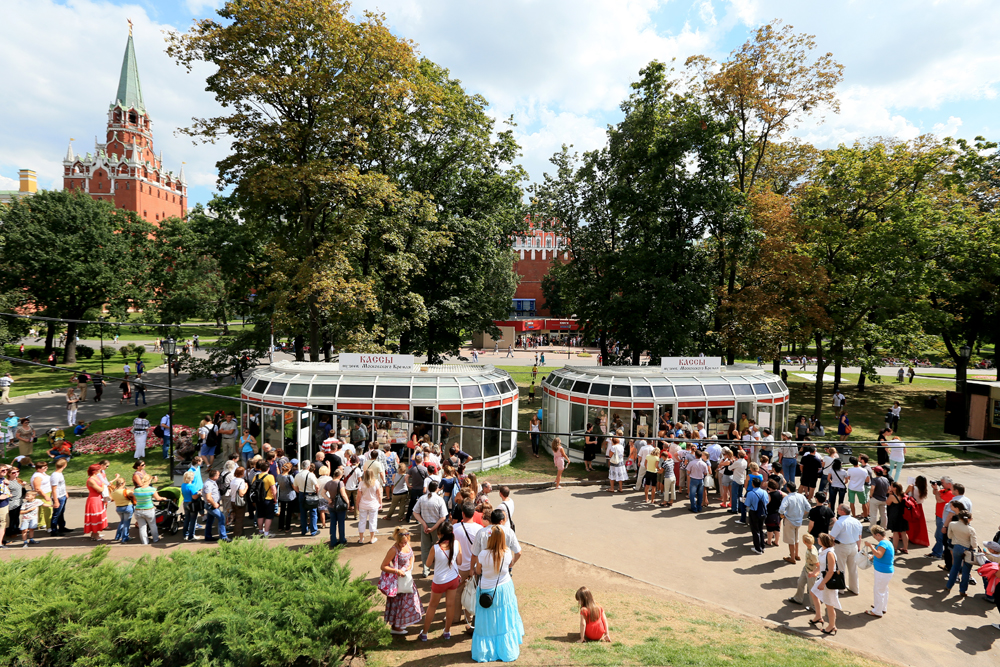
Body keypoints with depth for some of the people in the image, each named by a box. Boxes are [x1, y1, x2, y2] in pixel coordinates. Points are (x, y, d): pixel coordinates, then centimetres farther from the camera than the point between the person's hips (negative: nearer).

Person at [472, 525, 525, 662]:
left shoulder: (483, 554, -25)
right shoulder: (507, 553, -16)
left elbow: (478, 571, -10)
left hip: (487, 590, -2)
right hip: (504, 588, 2)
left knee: (487, 622, 14)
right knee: (505, 620, 18)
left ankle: (485, 651, 27)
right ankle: (507, 649, 32)